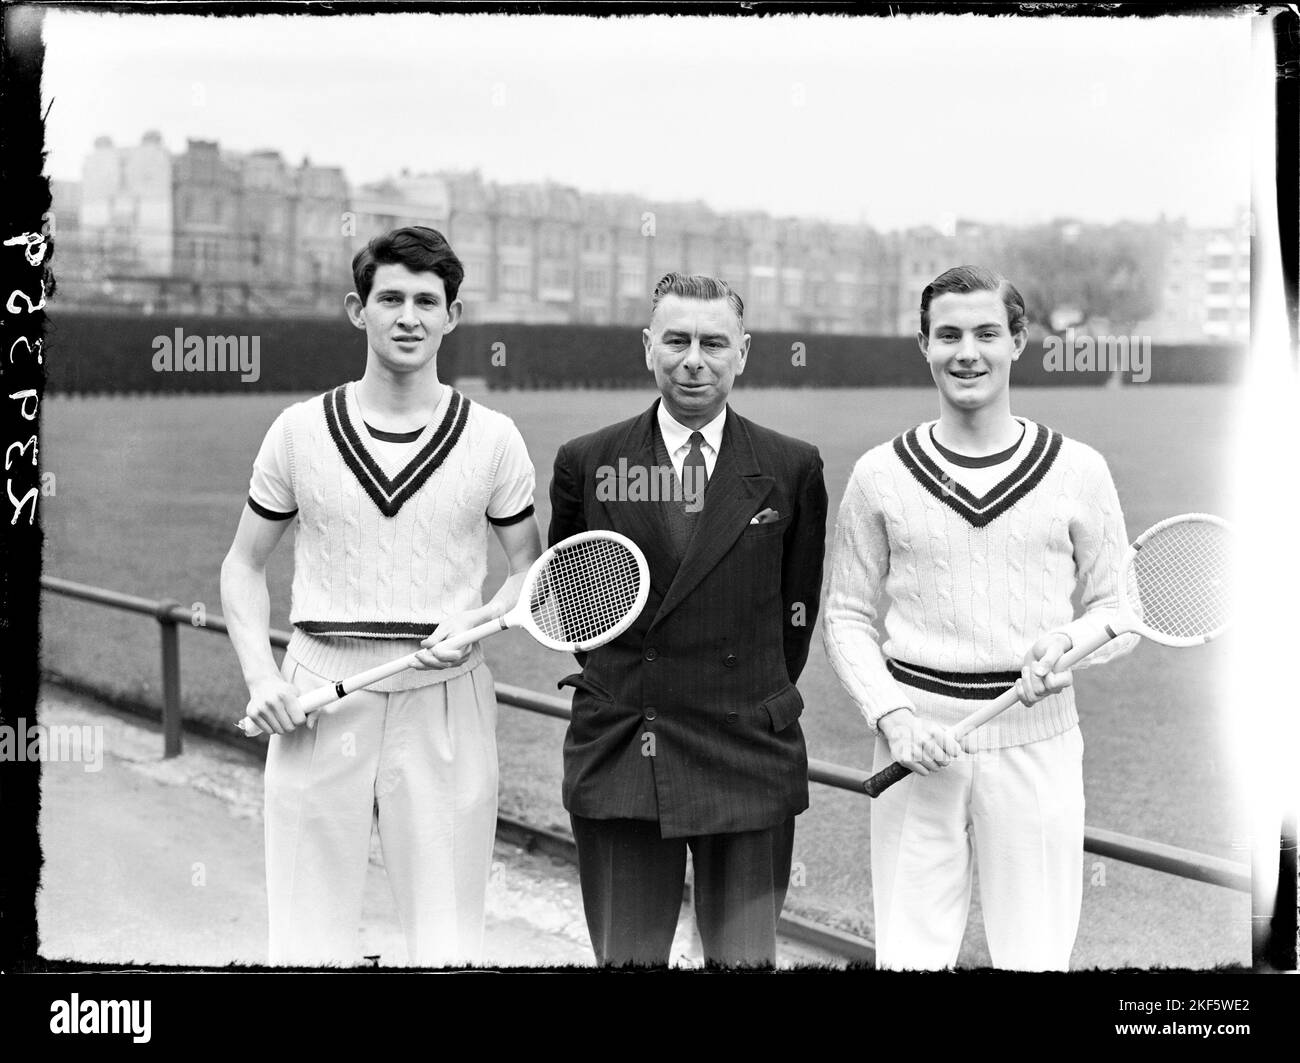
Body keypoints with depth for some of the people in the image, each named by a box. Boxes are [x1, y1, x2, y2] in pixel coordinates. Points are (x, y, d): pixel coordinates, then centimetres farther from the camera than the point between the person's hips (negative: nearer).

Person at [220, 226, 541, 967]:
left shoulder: (493, 438, 4)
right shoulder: (300, 431, 5)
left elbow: (535, 566, 12)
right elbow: (245, 565, 13)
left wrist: (480, 620, -8)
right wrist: (260, 676, -2)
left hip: (446, 701, 0)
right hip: (316, 700, 0)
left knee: (448, 946, 4)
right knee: (311, 944, 3)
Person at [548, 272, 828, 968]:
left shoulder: (794, 468, 1)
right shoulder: (586, 463, 2)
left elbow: (798, 604, 10)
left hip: (749, 761, 0)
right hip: (617, 758, 1)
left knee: (745, 958, 6)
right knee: (624, 957, 8)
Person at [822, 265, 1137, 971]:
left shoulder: (1077, 469, 4)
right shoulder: (879, 475, 4)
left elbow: (1117, 606, 10)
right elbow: (846, 618, 7)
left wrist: (1068, 642, -11)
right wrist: (892, 715, -7)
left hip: (1036, 737, 0)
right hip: (917, 736, 0)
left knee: (1036, 956, 5)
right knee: (909, 954, 4)